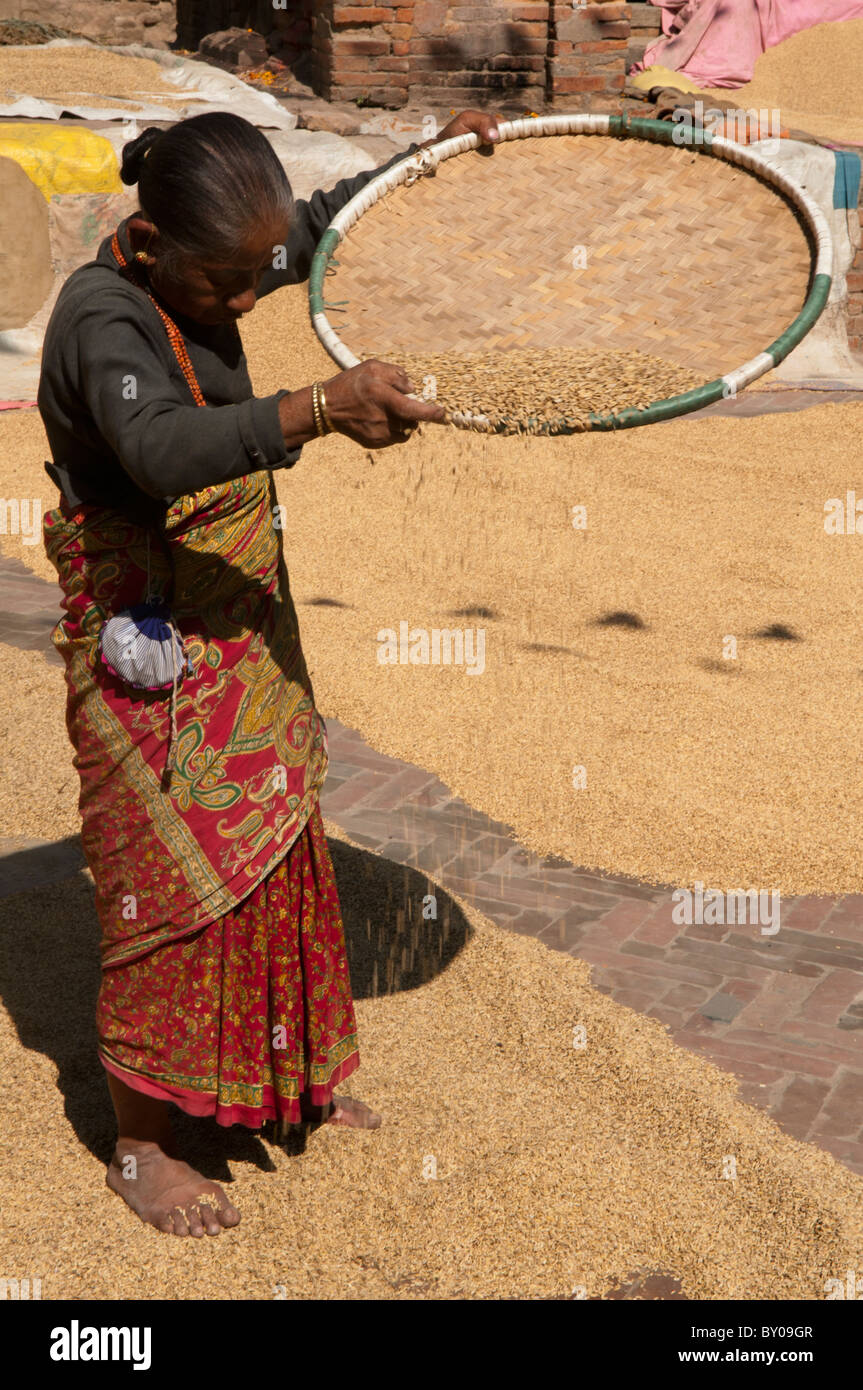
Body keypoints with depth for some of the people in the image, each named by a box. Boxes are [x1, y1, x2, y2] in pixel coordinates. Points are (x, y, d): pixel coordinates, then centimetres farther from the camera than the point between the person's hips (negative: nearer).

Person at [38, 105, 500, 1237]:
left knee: (277, 854, 18)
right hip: (149, 648, -9)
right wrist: (320, 409, -57)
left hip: (243, 621, 9)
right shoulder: (102, 315, -24)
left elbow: (323, 224, 22)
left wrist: (431, 152, 13)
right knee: (173, 885, 0)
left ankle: (289, 1080, 39)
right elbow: (161, 449, -45)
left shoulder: (209, 263, 2)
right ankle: (140, 1149, 18)